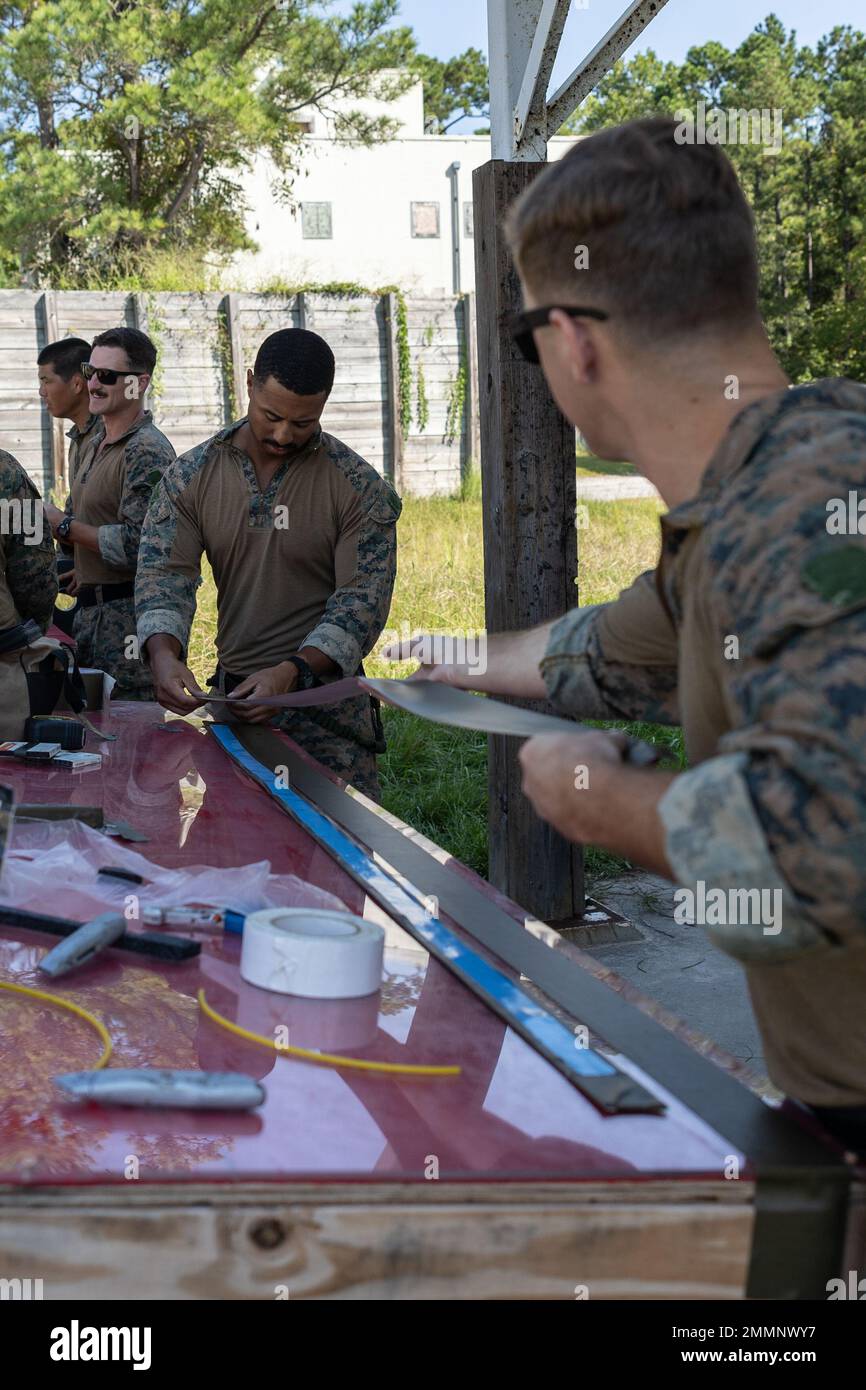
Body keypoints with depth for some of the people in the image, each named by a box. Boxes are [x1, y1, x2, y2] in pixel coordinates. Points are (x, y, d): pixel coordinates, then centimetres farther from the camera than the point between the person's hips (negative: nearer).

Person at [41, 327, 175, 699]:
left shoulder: (146, 452, -15)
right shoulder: (100, 445, 16)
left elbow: (135, 545, -24)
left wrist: (63, 525, -16)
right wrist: (86, 571, 9)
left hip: (129, 616, -10)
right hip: (91, 612, 10)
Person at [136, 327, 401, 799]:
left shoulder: (360, 488, -7)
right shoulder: (190, 477, 2)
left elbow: (363, 602, -12)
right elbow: (162, 575, -4)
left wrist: (291, 672, -27)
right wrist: (164, 656, -25)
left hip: (323, 694, -3)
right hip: (230, 693, 3)